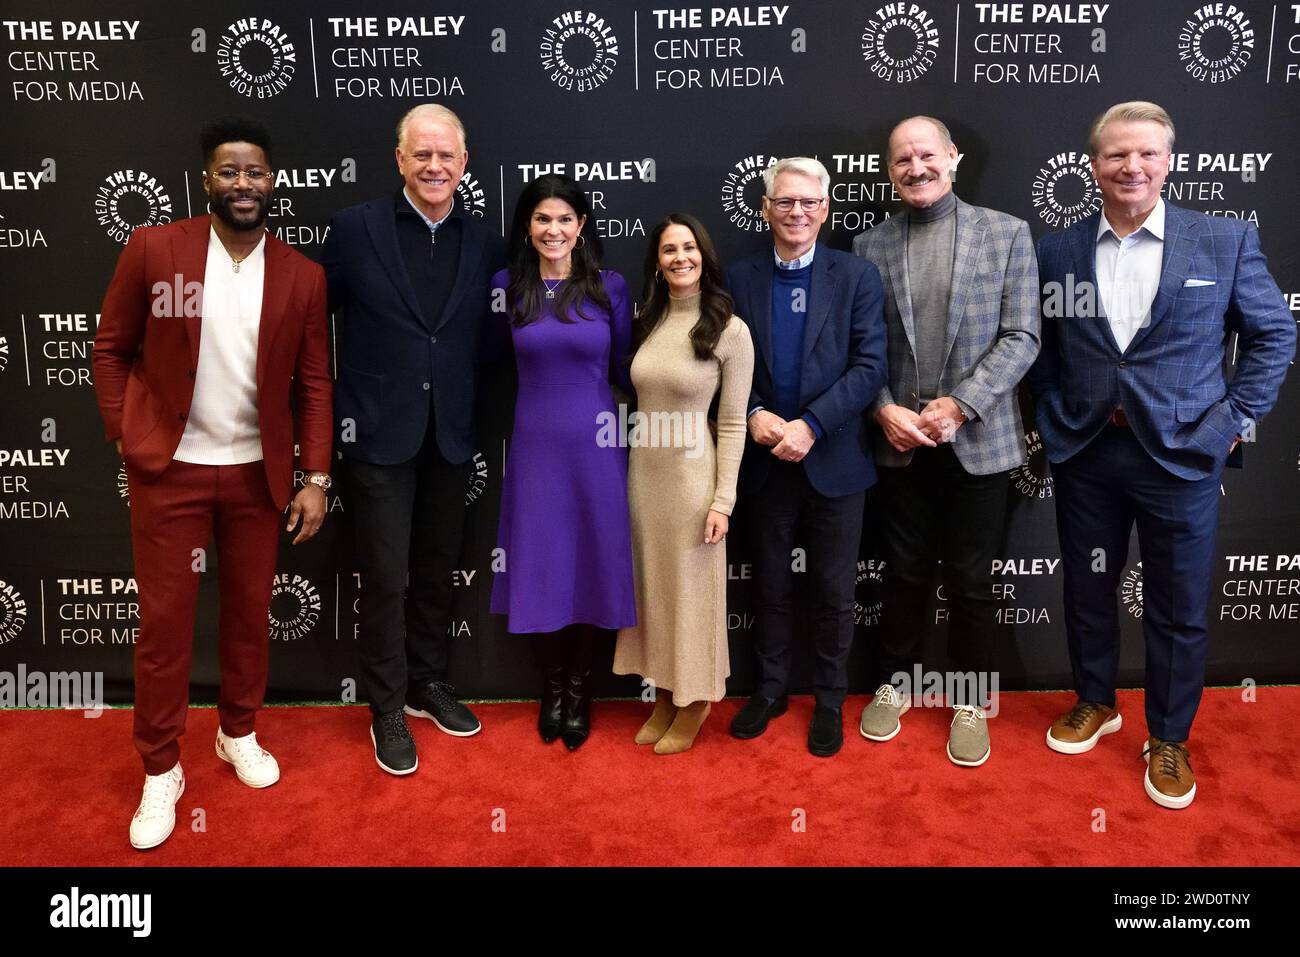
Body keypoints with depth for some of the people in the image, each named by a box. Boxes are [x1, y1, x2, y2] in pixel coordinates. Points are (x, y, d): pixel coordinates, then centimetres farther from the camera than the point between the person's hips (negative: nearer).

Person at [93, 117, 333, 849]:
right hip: (169, 470, -2)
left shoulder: (303, 275, 0)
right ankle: (161, 770, 21)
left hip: (259, 473, 2)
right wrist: (127, 439, -4)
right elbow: (112, 349, 2)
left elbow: (314, 383, 1)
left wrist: (316, 477, -3)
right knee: (165, 619, 5)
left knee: (251, 611, 13)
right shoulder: (152, 250, -6)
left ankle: (240, 733, 36)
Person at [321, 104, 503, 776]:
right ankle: (387, 710, 21)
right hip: (378, 435, -3)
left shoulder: (483, 243, 4)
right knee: (385, 578, 4)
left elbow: (486, 341, 7)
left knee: (436, 570, 16)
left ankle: (429, 685, 35)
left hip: (450, 438, 3)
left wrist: (482, 422, 0)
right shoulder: (356, 228, -5)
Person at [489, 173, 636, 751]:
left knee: (590, 561, 8)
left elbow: (623, 370, 5)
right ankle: (554, 683, 29)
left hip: (595, 444, 0)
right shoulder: (507, 287, 0)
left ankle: (579, 688, 27)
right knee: (542, 562, 8)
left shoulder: (609, 287, -2)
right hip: (535, 443, 1)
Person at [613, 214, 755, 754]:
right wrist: (627, 473, 8)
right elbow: (638, 400, 10)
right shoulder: (646, 322, 5)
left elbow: (733, 423, -9)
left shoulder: (730, 330, -10)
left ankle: (694, 703, 25)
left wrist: (723, 500, -13)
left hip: (693, 475, -5)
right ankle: (664, 697, 29)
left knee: (691, 587, 7)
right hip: (642, 472, 5)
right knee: (651, 584, 13)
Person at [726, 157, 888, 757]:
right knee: (771, 585, 15)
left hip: (832, 458, -1)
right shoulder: (739, 279, 3)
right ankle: (770, 689, 33)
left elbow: (869, 366, -10)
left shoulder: (857, 277, -3)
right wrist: (753, 414, -15)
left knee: (833, 592, 10)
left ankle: (830, 700, 28)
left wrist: (810, 425, -19)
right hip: (765, 460, 2)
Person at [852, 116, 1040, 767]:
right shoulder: (870, 246, 5)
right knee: (905, 574, 13)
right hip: (900, 441, 2)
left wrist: (960, 405, -15)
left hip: (979, 440, -1)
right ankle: (893, 683, 32)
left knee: (970, 581, 8)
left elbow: (1021, 337, -5)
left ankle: (971, 701, 26)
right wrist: (885, 411, -12)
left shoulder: (1006, 234, 0)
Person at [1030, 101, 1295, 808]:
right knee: (1087, 591, 16)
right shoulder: (1056, 251, 1)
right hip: (1084, 456, 2)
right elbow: (1036, 345, 12)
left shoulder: (1226, 241, -3)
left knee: (1178, 610, 8)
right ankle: (1095, 703, 38)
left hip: (1182, 457, -2)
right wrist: (1057, 414, 3)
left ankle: (1168, 739, 28)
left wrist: (1233, 420, -2)